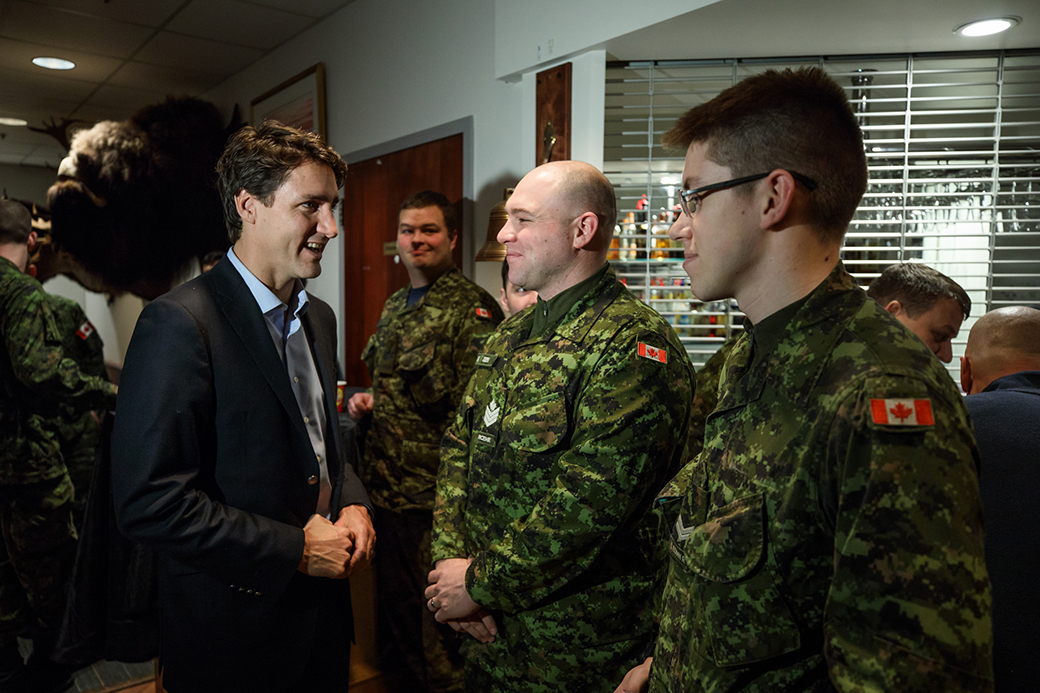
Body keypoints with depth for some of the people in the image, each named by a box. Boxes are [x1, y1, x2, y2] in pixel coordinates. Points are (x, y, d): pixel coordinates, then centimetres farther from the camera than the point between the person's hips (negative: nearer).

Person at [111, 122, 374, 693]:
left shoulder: (319, 317, 6)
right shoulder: (178, 323, -20)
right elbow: (148, 502, -23)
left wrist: (352, 503, -3)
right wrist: (295, 548, -19)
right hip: (232, 630, -7)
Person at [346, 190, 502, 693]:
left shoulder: (473, 309, -12)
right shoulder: (394, 308, 13)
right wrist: (363, 401, 6)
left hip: (435, 499, -8)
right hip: (386, 491, 8)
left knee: (440, 632, 6)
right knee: (394, 616, 22)